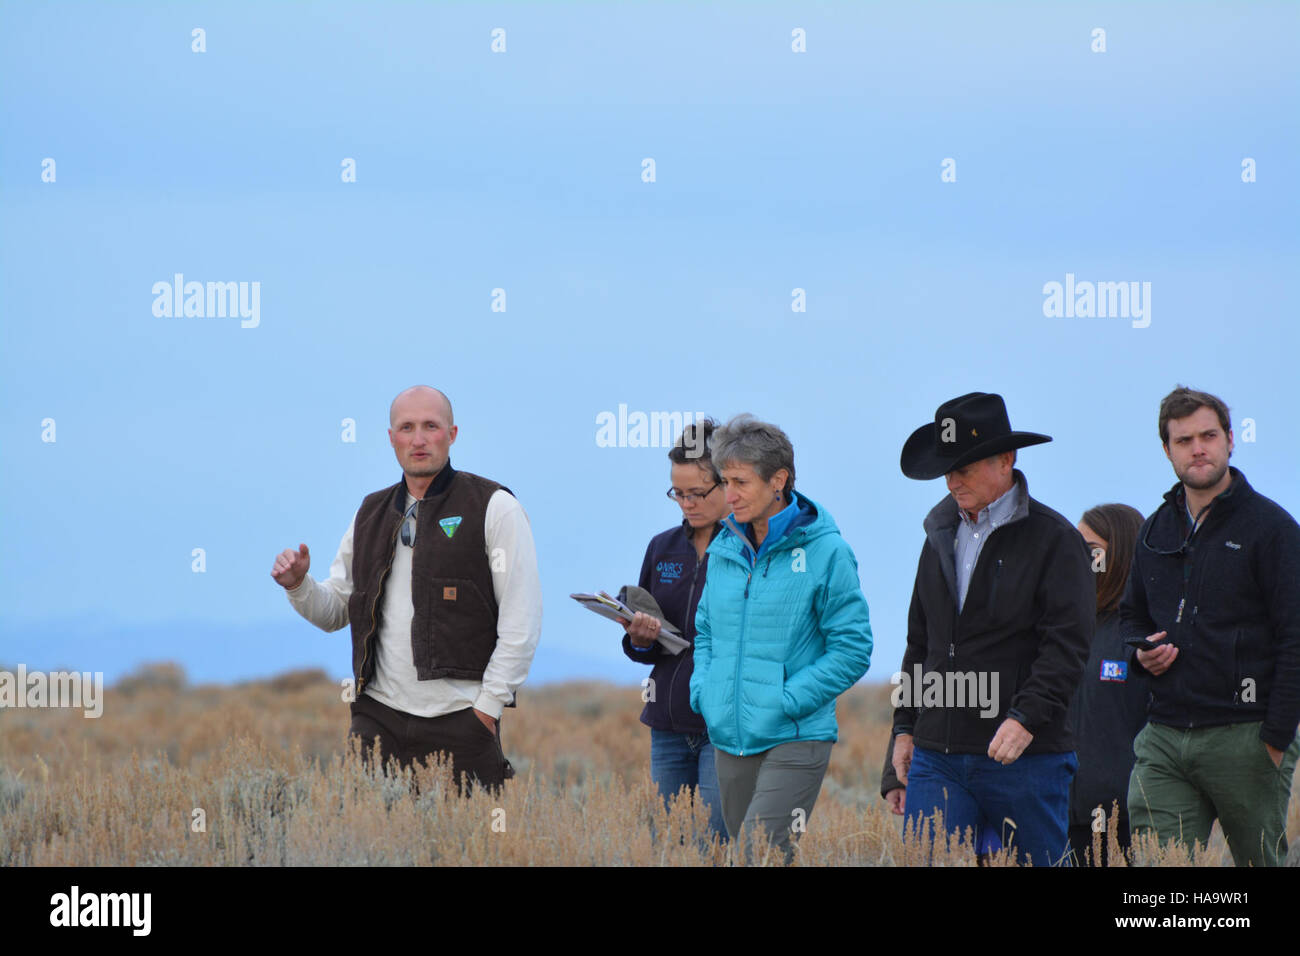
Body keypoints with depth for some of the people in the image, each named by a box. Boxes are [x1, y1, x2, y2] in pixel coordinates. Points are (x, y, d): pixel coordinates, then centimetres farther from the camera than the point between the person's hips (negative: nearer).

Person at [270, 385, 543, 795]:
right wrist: (299, 586, 0)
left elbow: (522, 620, -4)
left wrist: (487, 706, -8)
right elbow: (335, 611, 21)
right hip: (378, 716, 4)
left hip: (460, 721, -4)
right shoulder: (371, 513, 16)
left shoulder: (493, 507, 0)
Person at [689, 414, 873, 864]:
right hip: (729, 739, 6)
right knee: (745, 852, 11)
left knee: (758, 857, -17)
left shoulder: (824, 551, -8)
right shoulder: (725, 548, 10)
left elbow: (852, 649, -8)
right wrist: (703, 691, 6)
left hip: (794, 742, -6)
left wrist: (786, 701, -14)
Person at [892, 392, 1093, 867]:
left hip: (1026, 757, -5)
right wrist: (905, 726, 17)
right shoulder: (941, 534, 17)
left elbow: (1066, 644, -12)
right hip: (937, 756, 5)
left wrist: (1026, 718, -23)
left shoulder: (1053, 539, -4)